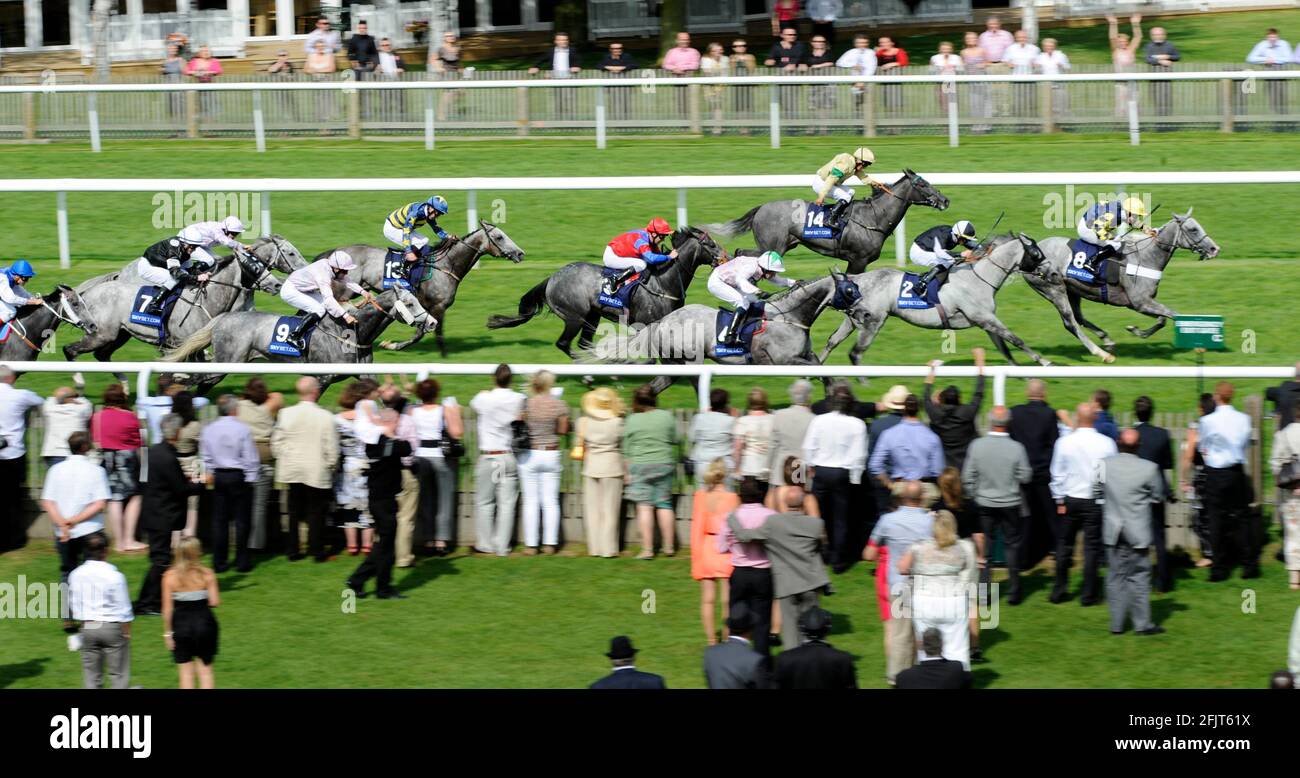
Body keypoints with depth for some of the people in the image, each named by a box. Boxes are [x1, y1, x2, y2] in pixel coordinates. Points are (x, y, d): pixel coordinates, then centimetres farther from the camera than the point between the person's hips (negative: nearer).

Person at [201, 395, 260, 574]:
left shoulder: (209, 430, 0)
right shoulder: (243, 430, -11)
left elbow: (206, 456, 7)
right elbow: (250, 458, -9)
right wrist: (251, 477, 0)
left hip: (219, 477, 4)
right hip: (239, 477, -4)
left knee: (219, 520, 9)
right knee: (241, 519, 3)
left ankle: (219, 562, 9)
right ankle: (242, 561, 5)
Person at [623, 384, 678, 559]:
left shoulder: (632, 420, -4)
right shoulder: (666, 417, -2)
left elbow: (626, 450, 0)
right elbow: (675, 440, 9)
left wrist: (626, 472, 8)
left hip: (639, 466, -2)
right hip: (664, 464, 2)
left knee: (644, 507, -1)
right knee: (664, 505, 10)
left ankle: (647, 549, -5)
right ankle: (669, 546, 13)